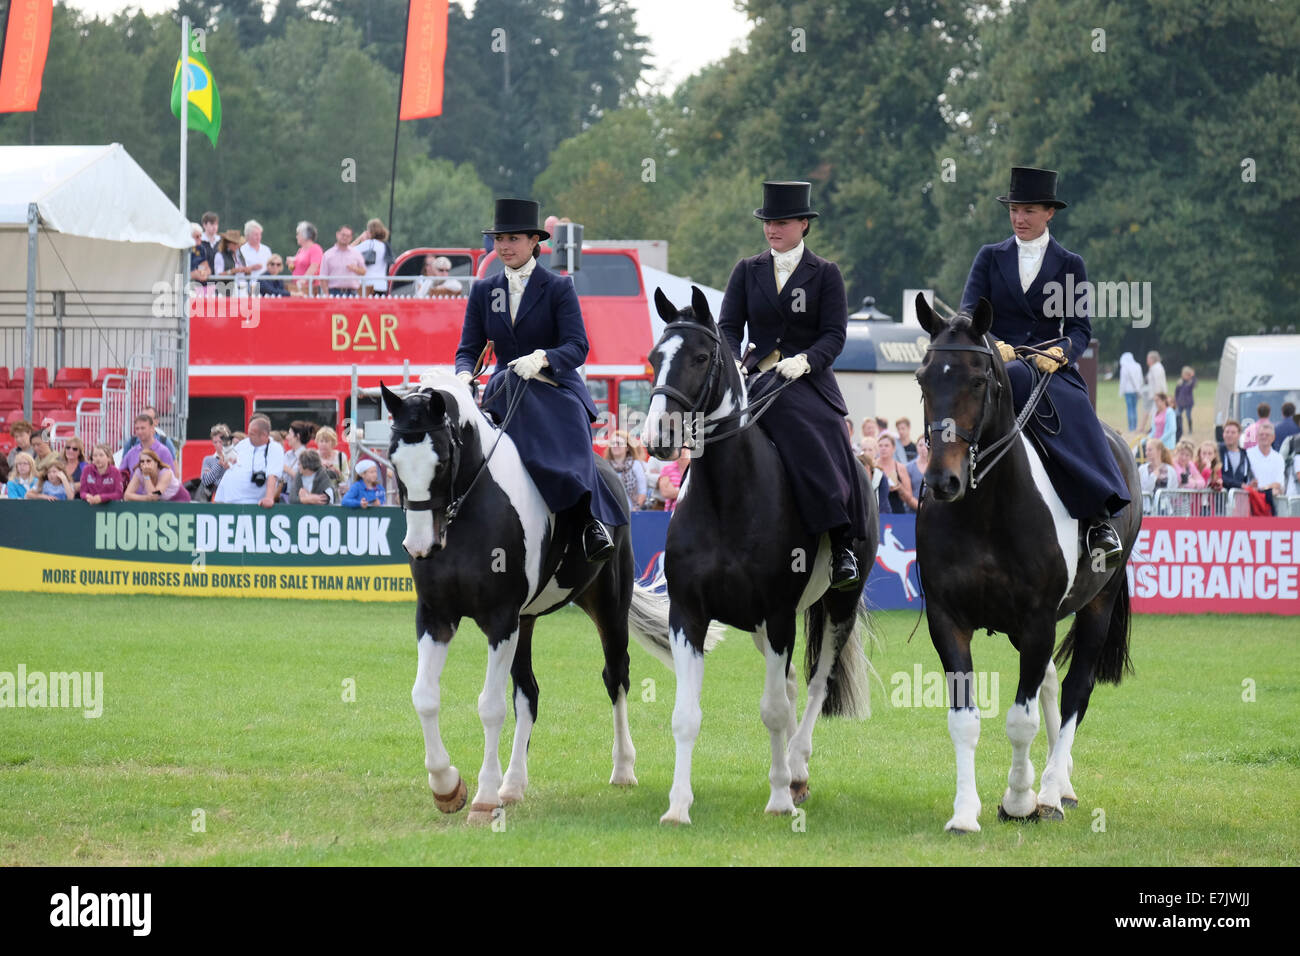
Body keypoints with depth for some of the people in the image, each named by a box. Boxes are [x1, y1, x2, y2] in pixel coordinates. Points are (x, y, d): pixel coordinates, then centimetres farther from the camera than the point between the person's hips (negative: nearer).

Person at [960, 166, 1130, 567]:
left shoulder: (1070, 265, 13)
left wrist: (1060, 353, -17)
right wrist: (992, 345, -18)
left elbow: (1080, 328, 6)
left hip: (1050, 367, 0)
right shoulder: (990, 258, 14)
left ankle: (1100, 520, -34)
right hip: (997, 365, 0)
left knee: (1077, 414, -31)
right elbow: (969, 313, 3)